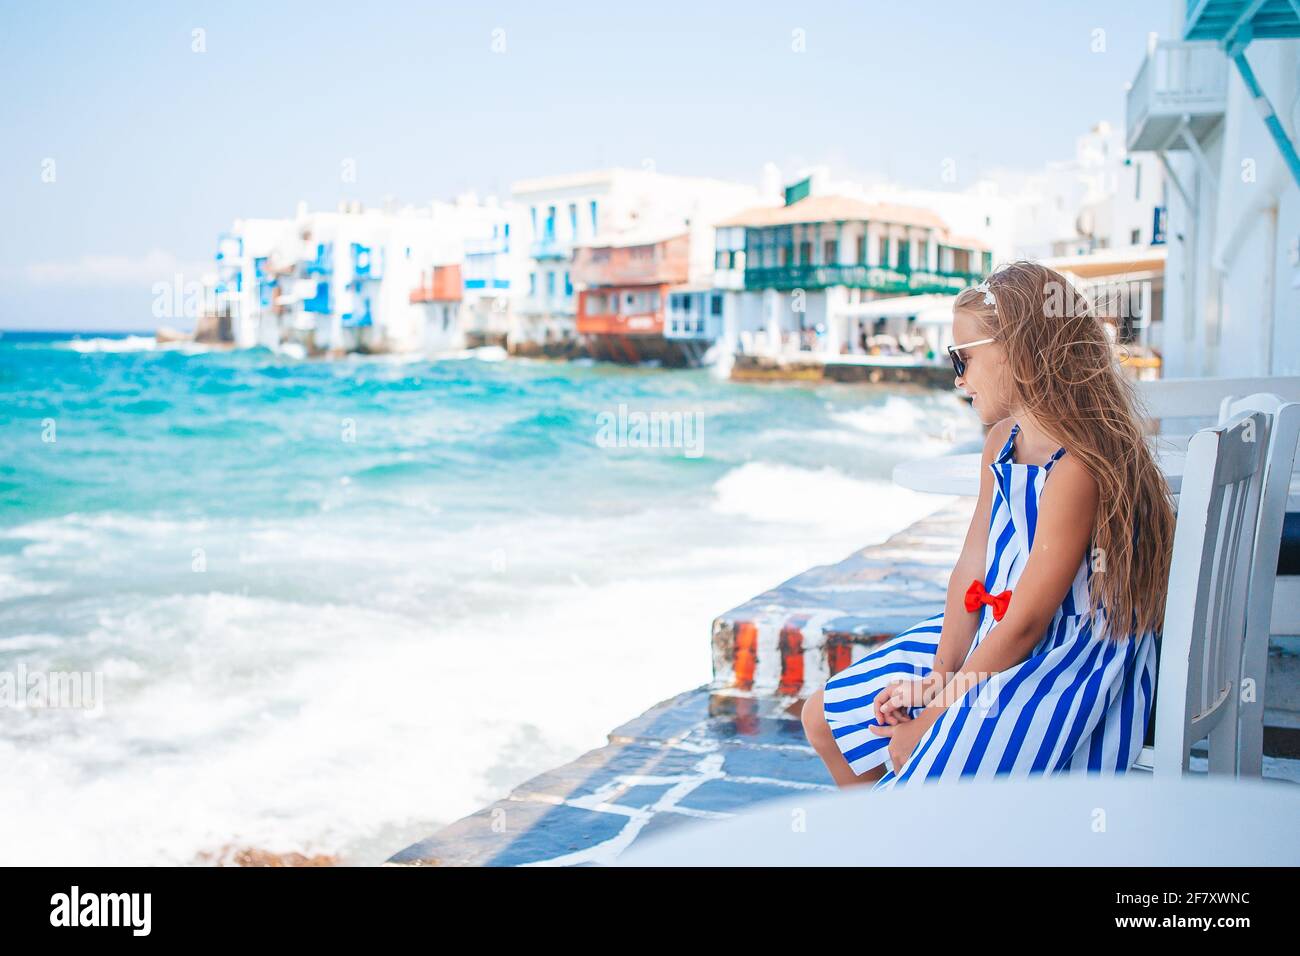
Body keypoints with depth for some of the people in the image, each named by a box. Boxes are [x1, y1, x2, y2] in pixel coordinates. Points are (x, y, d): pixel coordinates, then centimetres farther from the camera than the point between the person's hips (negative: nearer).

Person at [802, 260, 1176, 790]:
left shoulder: (1076, 469, -25)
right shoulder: (1002, 442, 4)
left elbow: (1025, 624, -23)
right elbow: (971, 568, 2)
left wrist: (936, 712, -16)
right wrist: (940, 675, -10)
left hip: (1069, 664, -9)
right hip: (995, 637, 9)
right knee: (825, 717, 10)